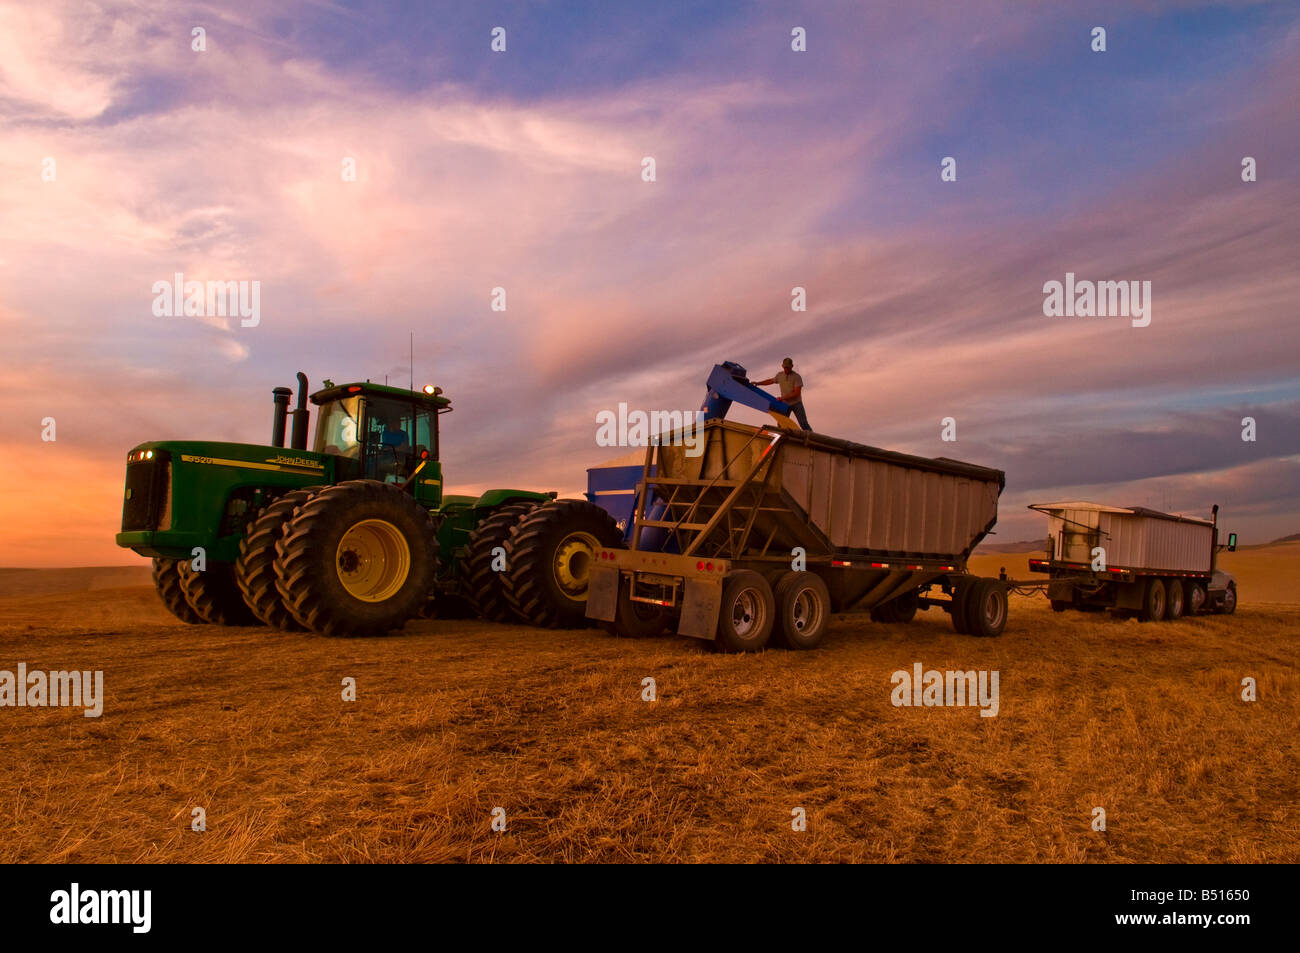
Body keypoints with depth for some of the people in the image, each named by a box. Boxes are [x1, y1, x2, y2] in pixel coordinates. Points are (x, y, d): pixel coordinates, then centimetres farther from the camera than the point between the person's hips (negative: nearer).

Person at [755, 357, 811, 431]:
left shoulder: (797, 377, -13)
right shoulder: (780, 375, 4)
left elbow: (797, 393, -19)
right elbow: (771, 381, 24)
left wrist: (783, 398, -21)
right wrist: (758, 383, 21)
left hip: (796, 403, -4)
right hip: (785, 404, 5)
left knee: (804, 424, -10)